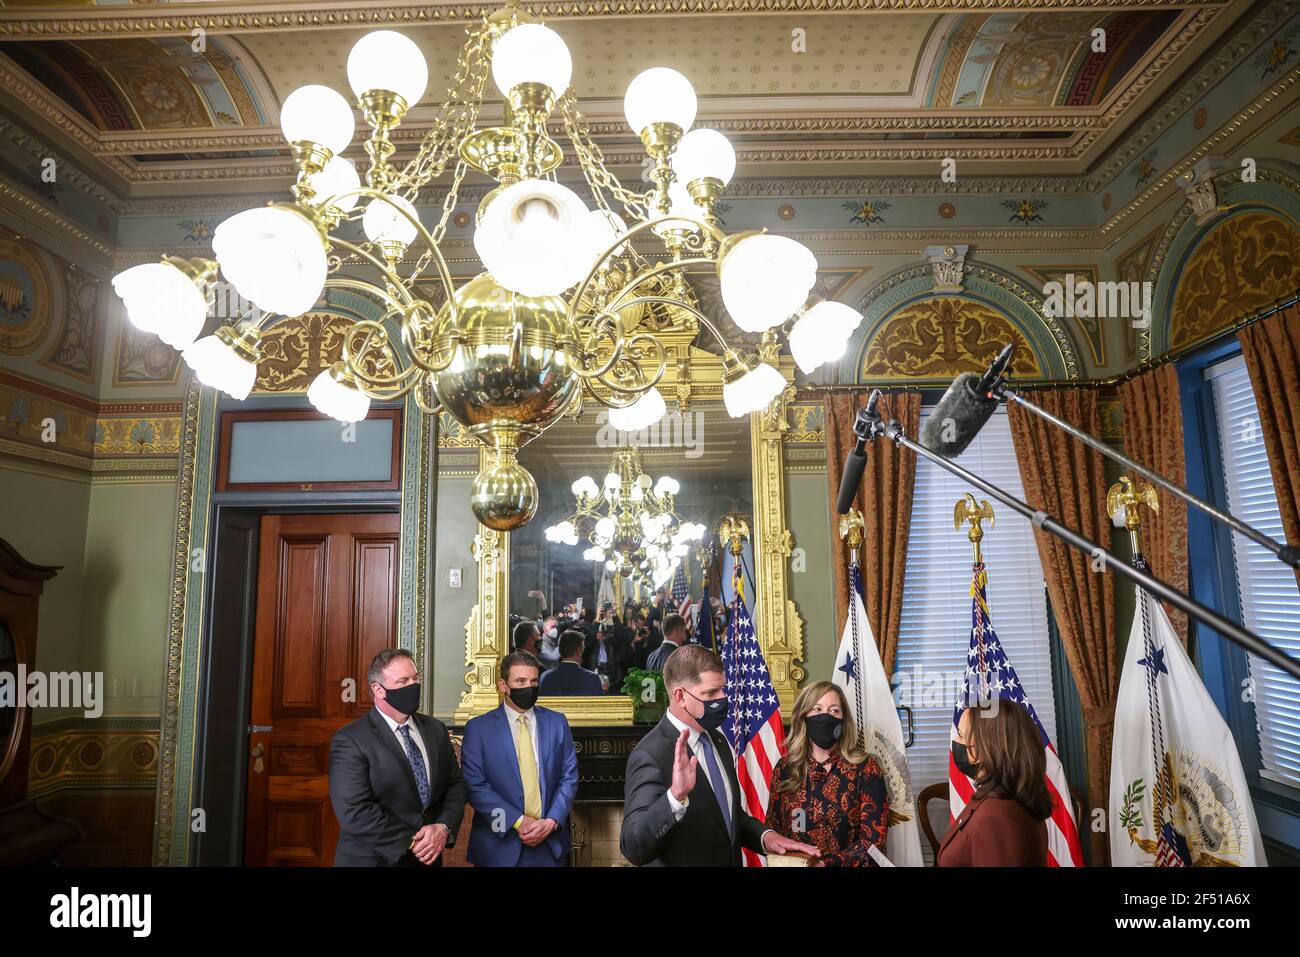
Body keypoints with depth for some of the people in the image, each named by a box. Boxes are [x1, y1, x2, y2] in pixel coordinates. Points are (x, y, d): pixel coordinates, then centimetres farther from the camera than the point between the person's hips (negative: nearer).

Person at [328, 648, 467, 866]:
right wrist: (411, 842, -19)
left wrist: (444, 828, -13)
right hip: (375, 859, -5)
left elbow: (455, 783, 4)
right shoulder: (350, 740, -15)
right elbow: (354, 812, -22)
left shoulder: (435, 729, 3)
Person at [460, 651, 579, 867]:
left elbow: (569, 778, 2)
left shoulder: (557, 722, 3)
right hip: (500, 845, -2)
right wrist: (518, 821, -16)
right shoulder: (478, 728, -4)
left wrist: (551, 821, -11)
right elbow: (475, 785, -10)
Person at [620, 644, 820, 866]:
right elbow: (632, 848, -32)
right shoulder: (650, 755, -25)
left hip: (731, 860, 7)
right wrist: (675, 795, -46)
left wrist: (764, 835, -6)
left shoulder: (718, 741, 0)